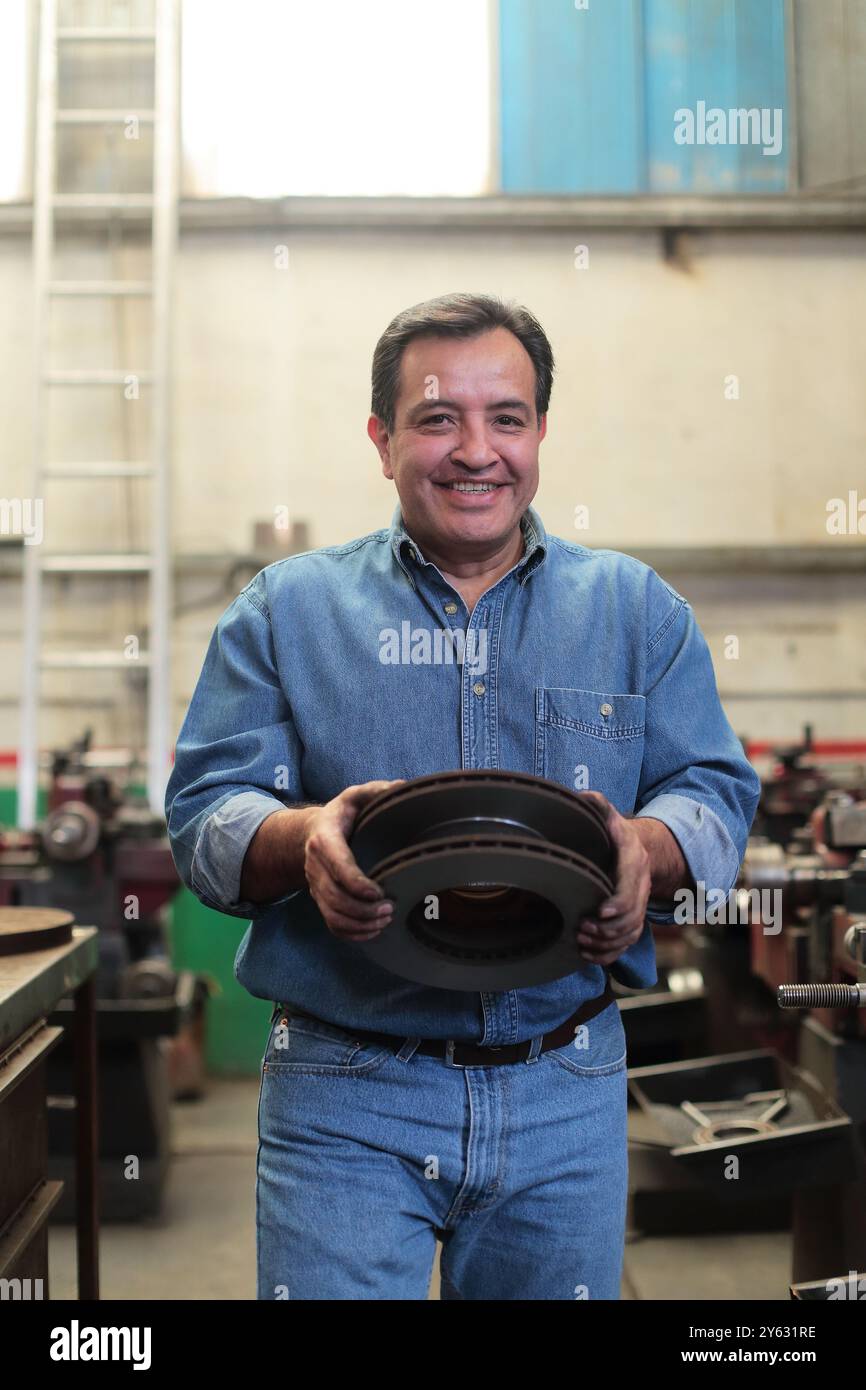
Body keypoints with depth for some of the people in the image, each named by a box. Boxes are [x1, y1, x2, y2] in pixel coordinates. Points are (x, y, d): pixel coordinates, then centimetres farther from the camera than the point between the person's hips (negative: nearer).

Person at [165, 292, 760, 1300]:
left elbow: (717, 794, 4)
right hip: (345, 1092, -1)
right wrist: (306, 838, -25)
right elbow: (202, 812, -2)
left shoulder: (637, 609, 8)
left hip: (568, 1095, 2)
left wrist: (644, 848, -20)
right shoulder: (287, 608, 4)